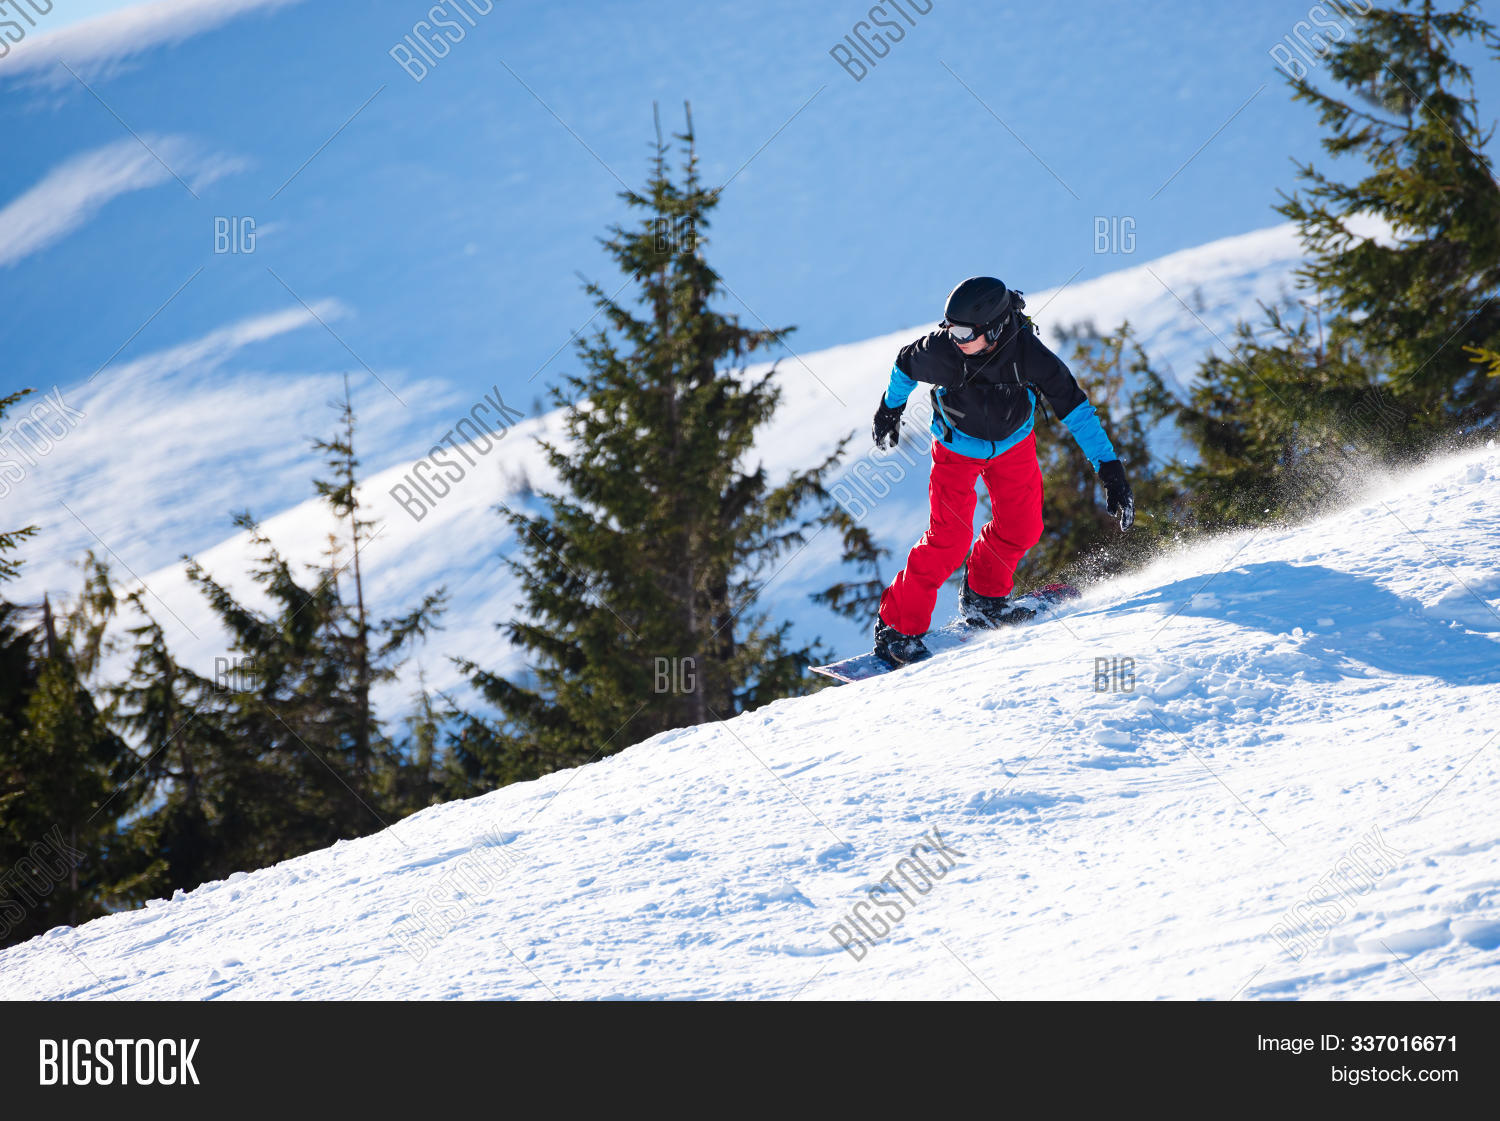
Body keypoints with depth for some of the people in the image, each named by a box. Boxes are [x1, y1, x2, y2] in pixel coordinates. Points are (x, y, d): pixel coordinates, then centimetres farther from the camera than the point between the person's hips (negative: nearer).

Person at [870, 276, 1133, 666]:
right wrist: (890, 408, 10)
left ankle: (983, 598, 21)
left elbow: (1075, 407, -28)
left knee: (1021, 530, -7)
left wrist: (1110, 469, -32)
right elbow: (905, 365, -9)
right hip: (957, 447, -2)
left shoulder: (1028, 355, -33)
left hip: (1012, 443, 2)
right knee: (949, 537, -13)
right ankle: (897, 627, 0)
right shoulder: (941, 350, -33)